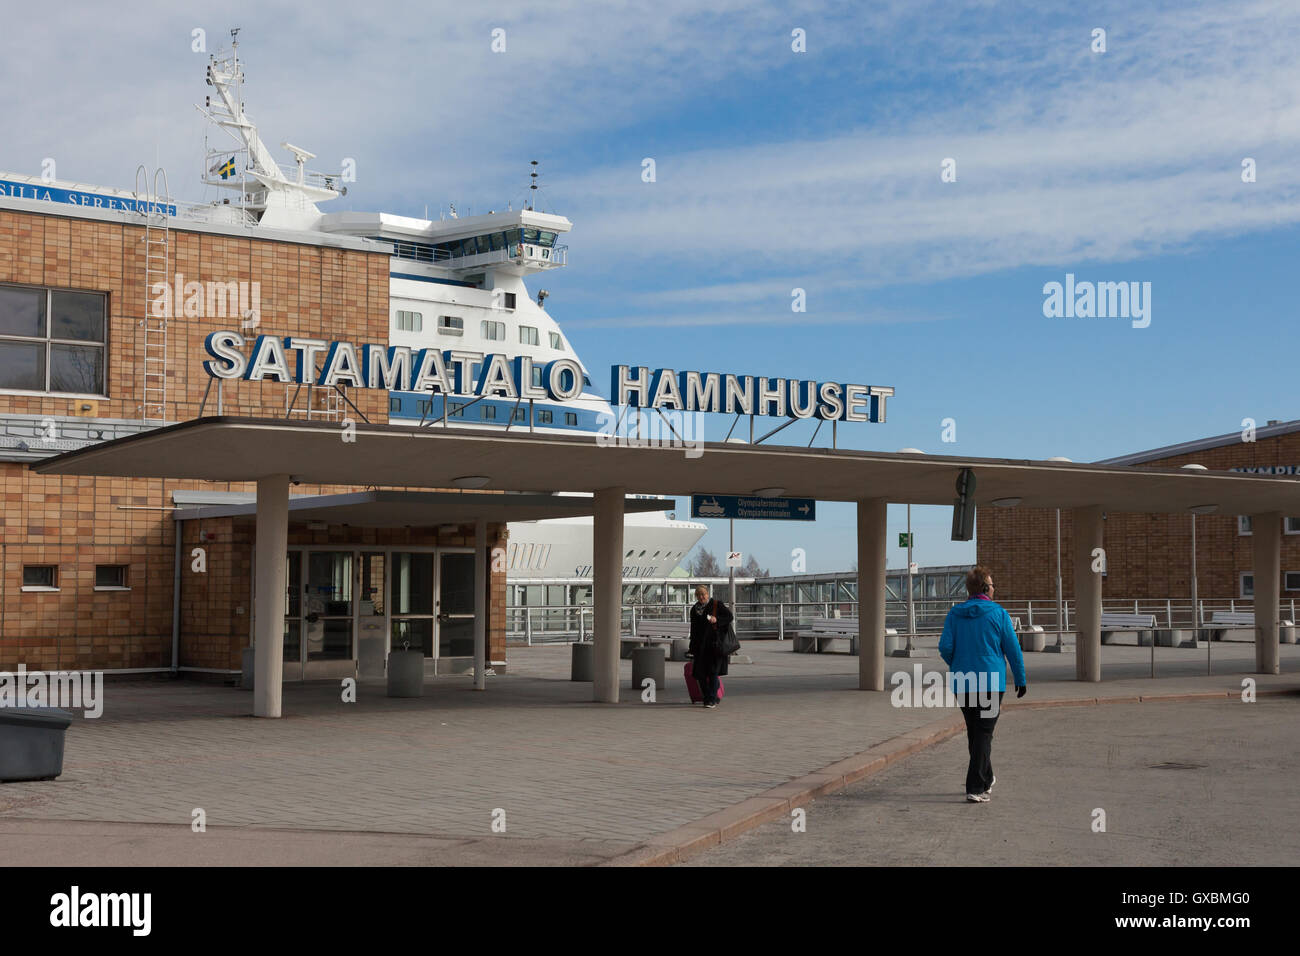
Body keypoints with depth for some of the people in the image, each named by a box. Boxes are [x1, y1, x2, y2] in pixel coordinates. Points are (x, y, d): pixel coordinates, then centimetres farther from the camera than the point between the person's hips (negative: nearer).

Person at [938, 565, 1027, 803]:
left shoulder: (954, 614, 2)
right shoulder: (998, 613, -5)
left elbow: (945, 647, -4)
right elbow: (1013, 649, -4)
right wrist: (1021, 679, 7)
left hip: (962, 683, 4)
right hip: (991, 683, -3)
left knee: (974, 732, 18)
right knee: (984, 734, -1)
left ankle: (986, 779, 32)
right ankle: (976, 788, -9)